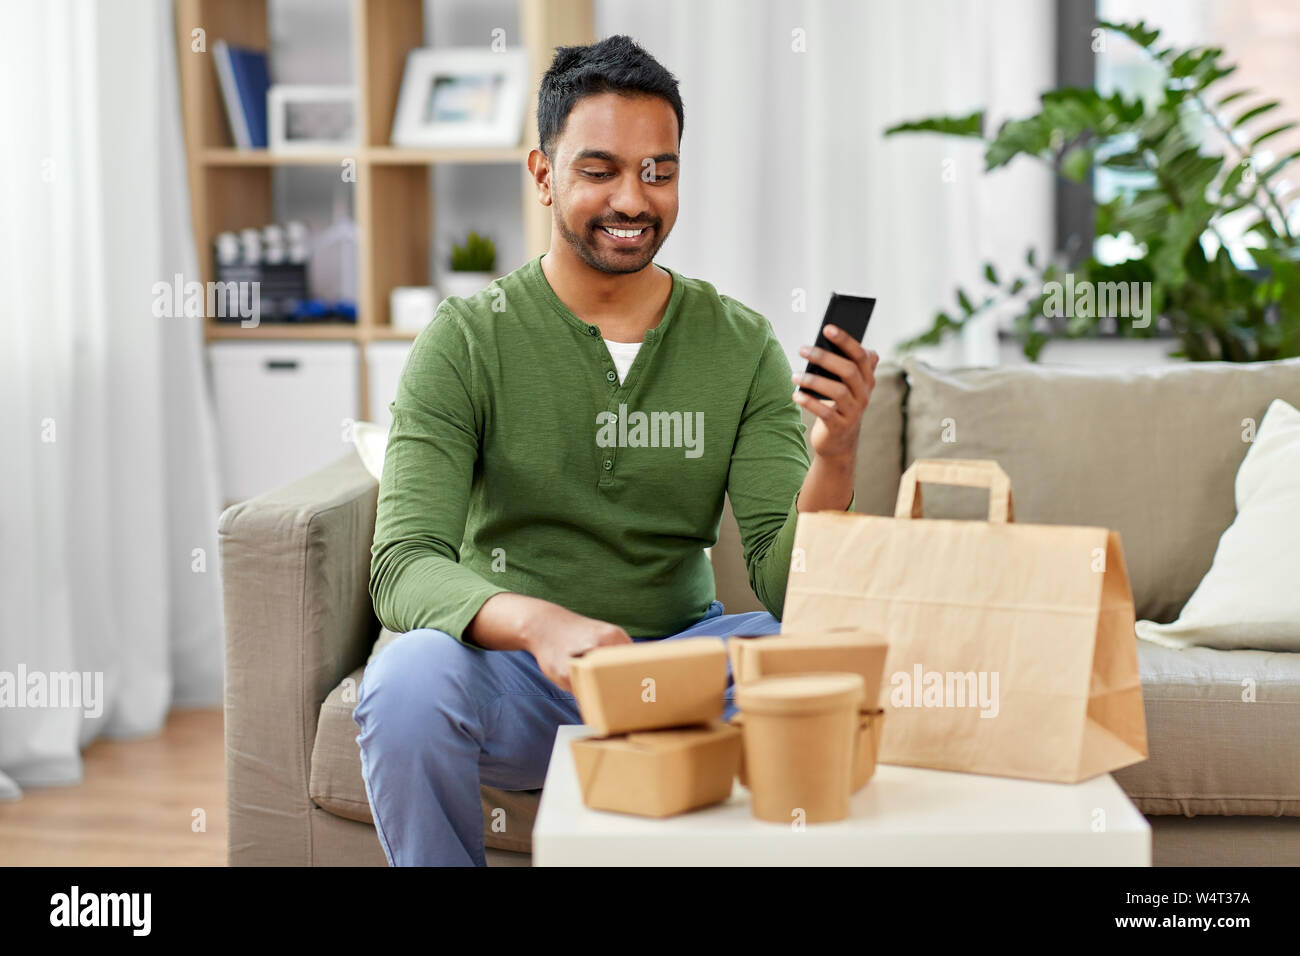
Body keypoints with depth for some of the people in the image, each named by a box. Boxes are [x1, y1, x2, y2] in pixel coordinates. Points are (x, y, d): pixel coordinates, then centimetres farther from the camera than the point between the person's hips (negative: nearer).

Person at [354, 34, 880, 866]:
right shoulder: (466, 343, -7)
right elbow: (403, 567, -18)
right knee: (407, 682, -33)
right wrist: (540, 624, -38)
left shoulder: (741, 346, -1)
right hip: (512, 667, -1)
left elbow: (783, 582, -6)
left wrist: (834, 458, -27)